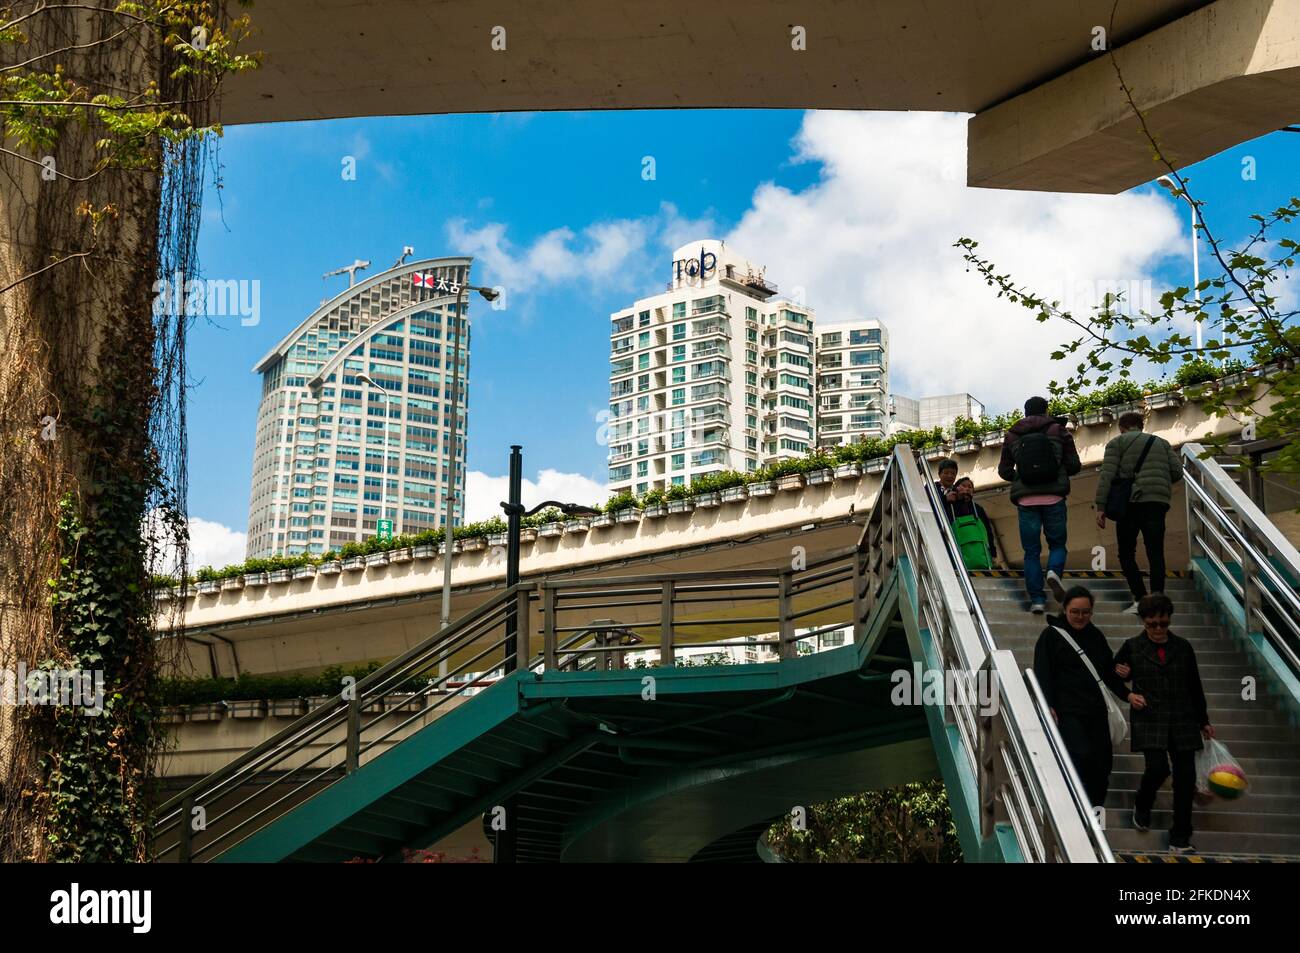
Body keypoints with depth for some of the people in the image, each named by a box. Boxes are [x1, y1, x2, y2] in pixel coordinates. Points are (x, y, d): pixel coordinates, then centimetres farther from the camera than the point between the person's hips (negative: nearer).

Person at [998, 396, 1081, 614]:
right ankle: (1054, 571, -19)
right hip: (1054, 496, -1)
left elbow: (1004, 470, 10)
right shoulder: (1058, 430, 7)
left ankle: (1037, 599, -3)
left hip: (1026, 498, 1)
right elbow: (1074, 465, 4)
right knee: (1057, 543, 12)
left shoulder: (1012, 435, 10)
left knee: (1031, 551, 4)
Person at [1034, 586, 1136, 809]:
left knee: (1102, 763, 3)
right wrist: (1048, 706, -17)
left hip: (1096, 711, 6)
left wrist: (1126, 694, 8)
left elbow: (1109, 672, 22)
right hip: (1067, 711, -6)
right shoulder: (1051, 635, -1)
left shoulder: (1096, 636, 15)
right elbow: (1043, 674, -6)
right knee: (1081, 756, -21)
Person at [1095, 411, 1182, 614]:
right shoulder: (1162, 443, 20)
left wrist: (1101, 507, -5)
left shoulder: (1117, 443, 8)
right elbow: (1177, 472, 10)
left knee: (1126, 554, 6)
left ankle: (1140, 599, -5)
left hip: (1130, 504, -3)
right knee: (1156, 554, 2)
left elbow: (1107, 476, -3)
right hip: (1158, 503, 3)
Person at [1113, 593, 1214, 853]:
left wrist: (1203, 721, 19)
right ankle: (1142, 805, 16)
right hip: (1149, 719, -3)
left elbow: (1195, 686, 16)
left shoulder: (1183, 647, 8)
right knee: (1158, 768, -19)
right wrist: (1119, 673, -7)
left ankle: (1180, 839, 8)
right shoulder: (1132, 647, 3)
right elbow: (1114, 676, 17)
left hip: (1182, 720, 3)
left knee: (1185, 776, -1)